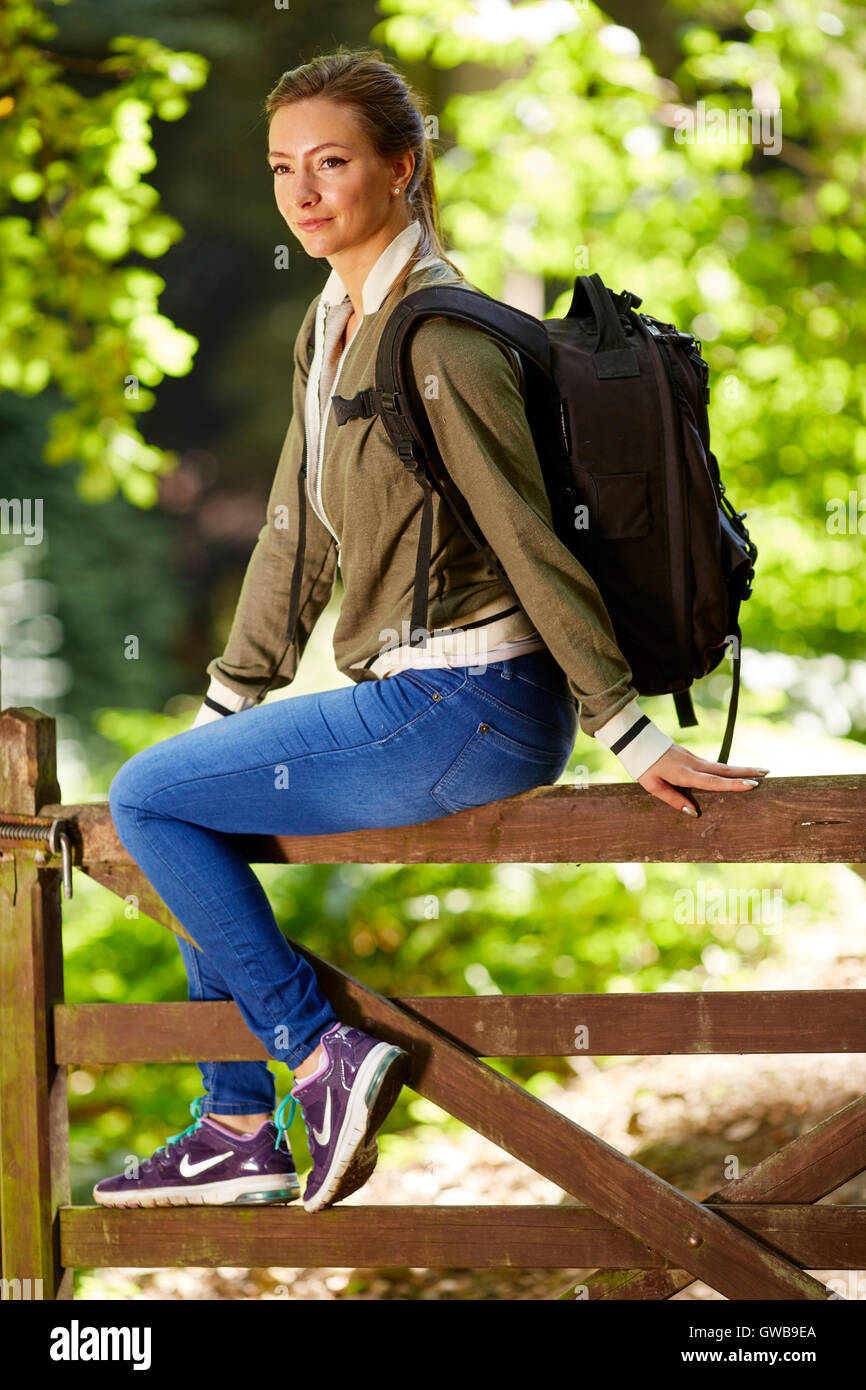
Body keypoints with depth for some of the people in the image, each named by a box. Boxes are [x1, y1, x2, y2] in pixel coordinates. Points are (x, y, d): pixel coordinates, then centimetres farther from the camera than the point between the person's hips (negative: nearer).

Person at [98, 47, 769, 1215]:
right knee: (194, 808, 21)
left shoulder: (438, 336, -17)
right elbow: (295, 534, 19)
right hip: (414, 702, 10)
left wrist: (633, 737, -16)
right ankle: (239, 1135, 22)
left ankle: (324, 1056, -3)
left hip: (470, 712, -10)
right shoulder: (329, 328, 12)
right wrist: (221, 709, 21)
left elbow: (529, 538, -18)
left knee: (147, 801, -4)